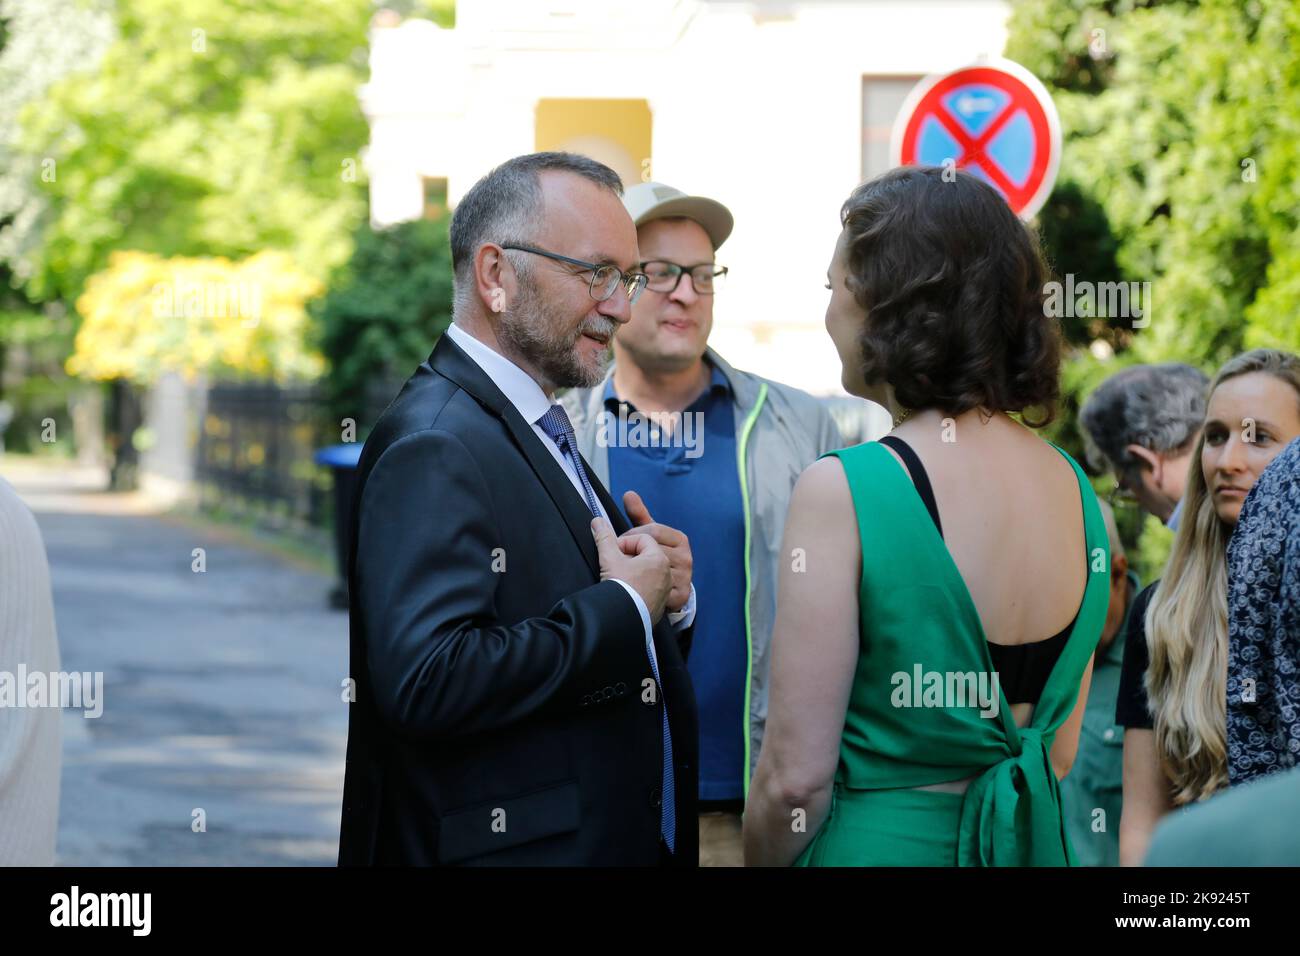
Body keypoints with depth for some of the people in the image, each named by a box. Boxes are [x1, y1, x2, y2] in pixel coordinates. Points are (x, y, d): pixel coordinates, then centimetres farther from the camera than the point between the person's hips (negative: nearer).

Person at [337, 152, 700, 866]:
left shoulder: (542, 434, 14)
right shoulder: (433, 444, -17)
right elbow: (428, 682, -30)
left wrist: (666, 595, -3)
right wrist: (625, 605, -20)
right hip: (503, 844, -9)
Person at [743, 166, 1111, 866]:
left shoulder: (842, 490, -16)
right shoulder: (1074, 487, 3)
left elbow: (796, 776, -15)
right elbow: (1060, 751, 11)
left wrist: (760, 858, 0)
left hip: (875, 843, -6)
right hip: (1030, 844, 6)